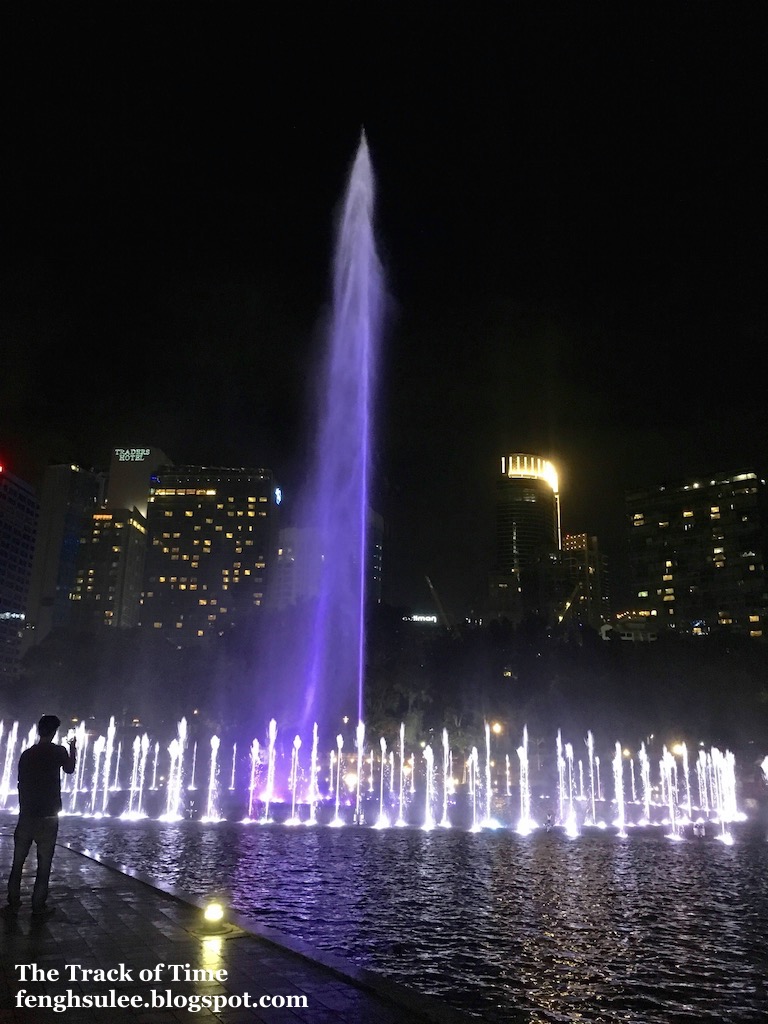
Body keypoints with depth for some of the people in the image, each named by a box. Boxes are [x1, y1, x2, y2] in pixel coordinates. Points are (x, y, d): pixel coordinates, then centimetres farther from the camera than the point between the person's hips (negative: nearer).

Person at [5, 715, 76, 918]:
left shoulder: (27, 754, 3)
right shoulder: (58, 752, -9)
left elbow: (21, 783, 10)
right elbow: (70, 769, 11)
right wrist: (72, 749, 26)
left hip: (26, 815, 4)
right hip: (48, 817, -4)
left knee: (18, 861, 14)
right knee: (44, 863, 4)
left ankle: (13, 903, 18)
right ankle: (38, 906, 7)